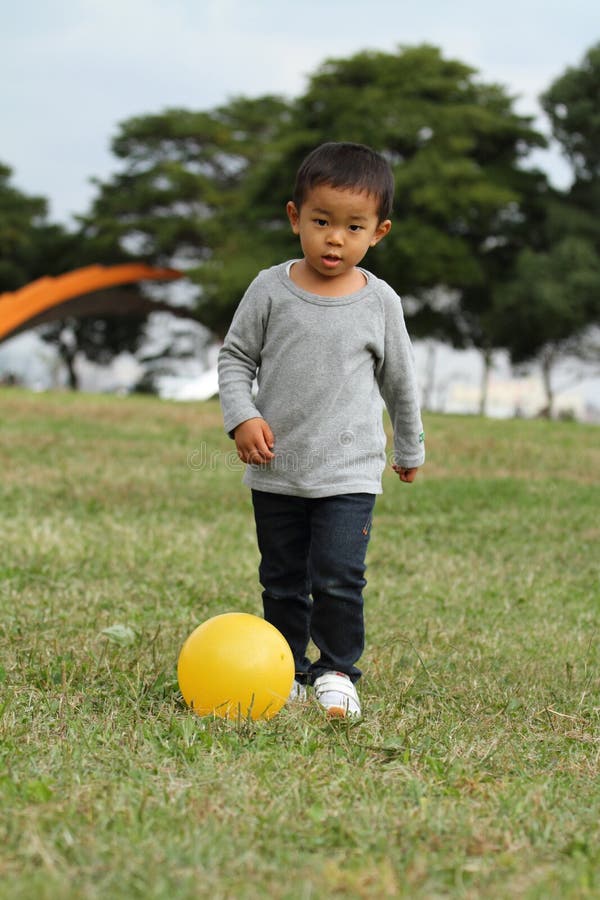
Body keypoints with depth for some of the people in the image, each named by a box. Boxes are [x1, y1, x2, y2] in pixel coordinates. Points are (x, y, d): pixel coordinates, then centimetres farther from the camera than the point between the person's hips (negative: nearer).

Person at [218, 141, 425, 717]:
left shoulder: (380, 302, -1)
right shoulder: (270, 290, -4)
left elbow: (399, 380, 11)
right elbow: (235, 357, 4)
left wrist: (410, 448, 21)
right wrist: (242, 417, -12)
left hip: (349, 474, -1)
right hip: (276, 471, 1)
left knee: (337, 579, -11)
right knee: (282, 581, 11)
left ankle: (337, 670, 7)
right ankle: (287, 670, 26)